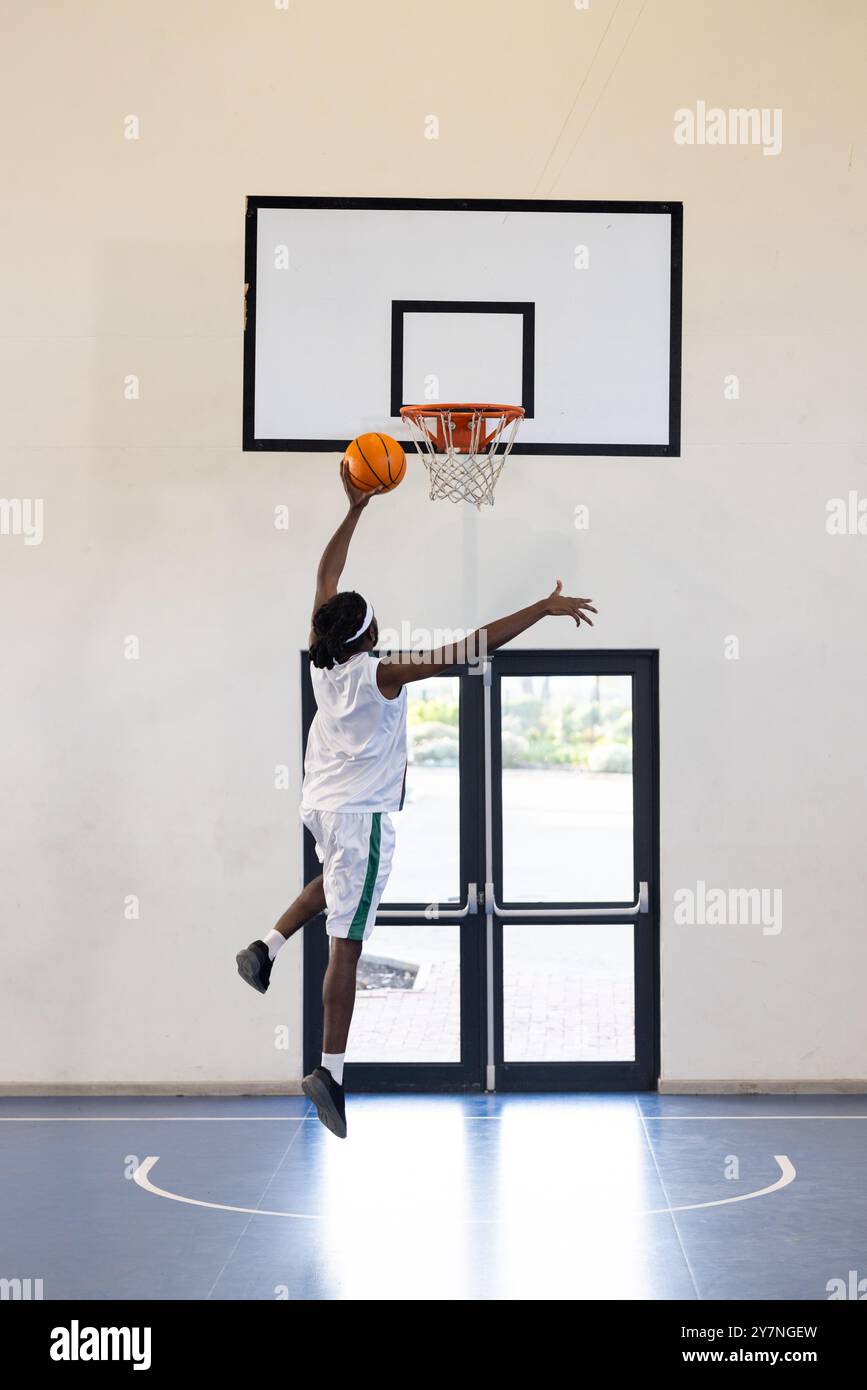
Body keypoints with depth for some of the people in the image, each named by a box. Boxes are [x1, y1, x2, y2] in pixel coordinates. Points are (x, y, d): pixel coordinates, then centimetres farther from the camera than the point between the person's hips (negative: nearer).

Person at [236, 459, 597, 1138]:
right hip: (362, 814, -8)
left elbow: (326, 577, 10)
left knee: (334, 881, 37)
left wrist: (356, 508, 15)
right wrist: (543, 608, -24)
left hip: (319, 802, 8)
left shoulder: (321, 656, -4)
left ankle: (266, 948, 21)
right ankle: (331, 1071, -3)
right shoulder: (381, 674, -20)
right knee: (347, 945, -4)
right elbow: (466, 650, -25)